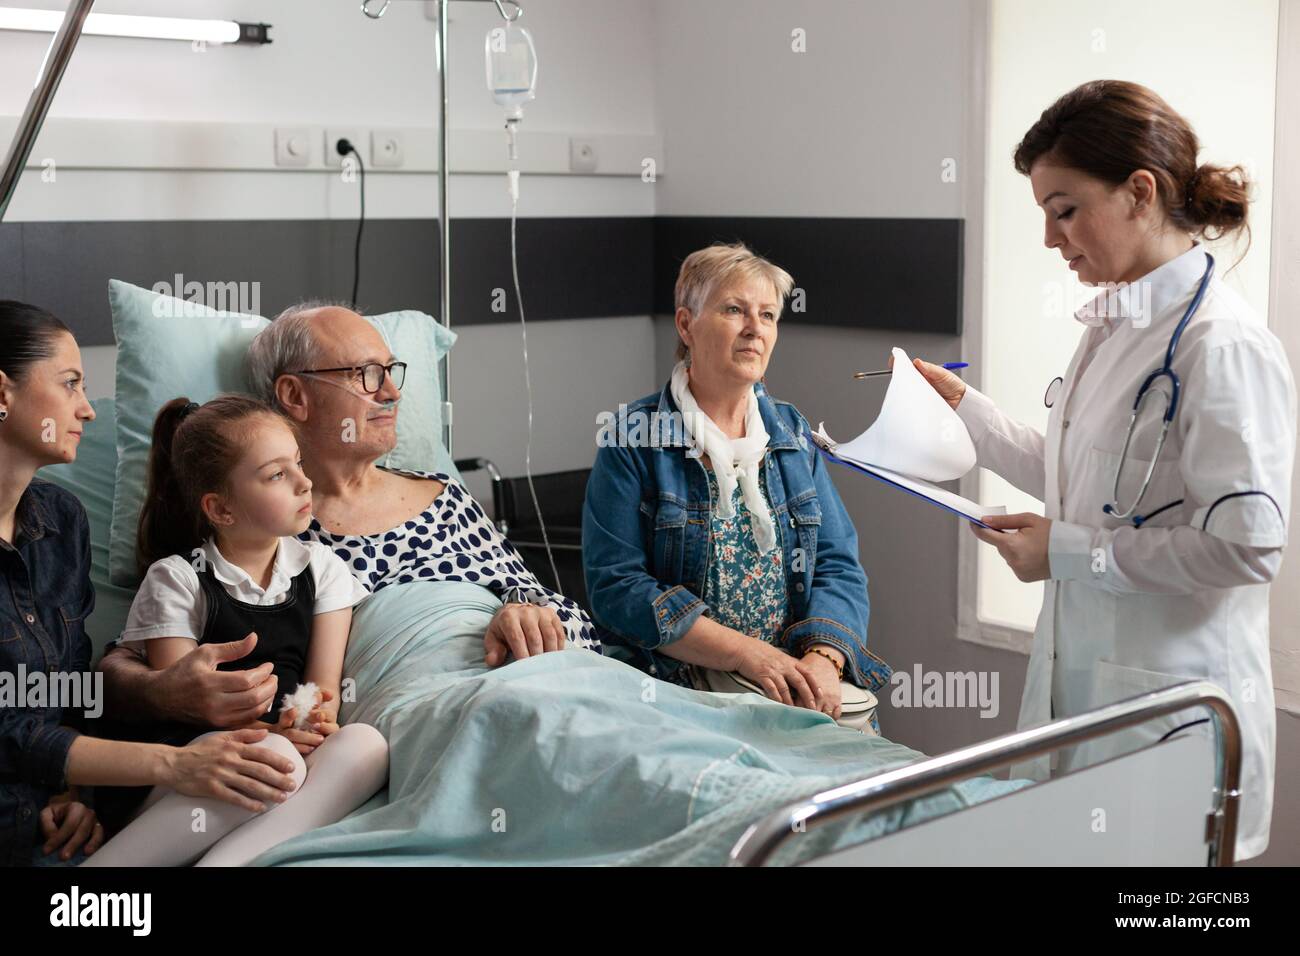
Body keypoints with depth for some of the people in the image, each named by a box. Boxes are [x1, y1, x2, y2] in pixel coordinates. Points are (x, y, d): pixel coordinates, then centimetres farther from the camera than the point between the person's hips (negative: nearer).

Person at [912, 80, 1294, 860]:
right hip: (1082, 680, 8)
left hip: (1169, 711, -8)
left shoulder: (1223, 345, -17)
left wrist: (1069, 553, -17)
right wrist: (965, 407, 18)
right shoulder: (1114, 327, 11)